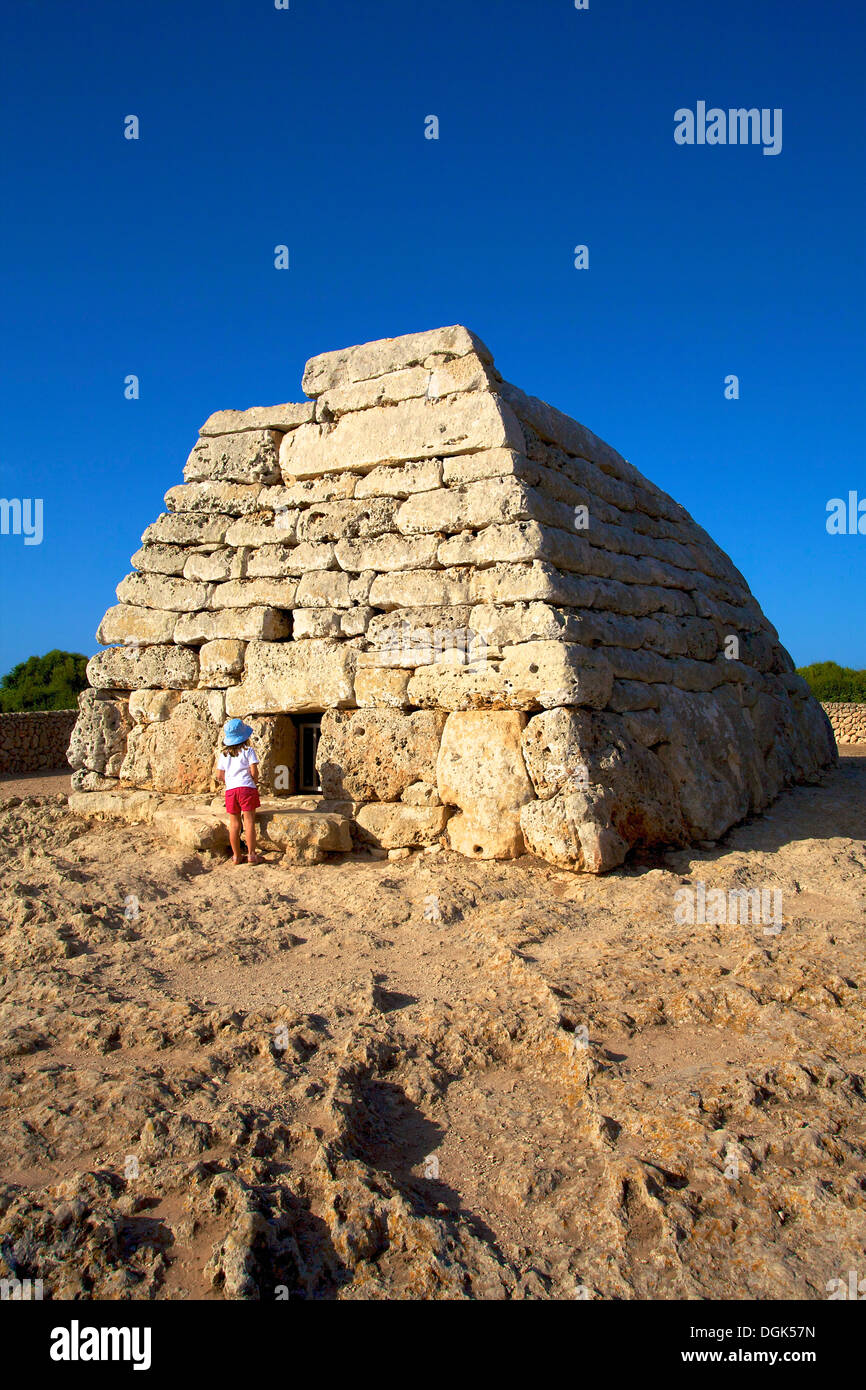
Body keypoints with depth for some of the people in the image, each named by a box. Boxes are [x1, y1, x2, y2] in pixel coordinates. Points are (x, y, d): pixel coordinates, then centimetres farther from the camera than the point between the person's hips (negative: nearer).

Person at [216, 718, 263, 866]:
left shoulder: (224, 753, 11)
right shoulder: (248, 750, -2)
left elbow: (220, 775, 9)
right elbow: (254, 771, -8)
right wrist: (255, 783, 10)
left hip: (230, 790, 4)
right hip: (246, 787, -4)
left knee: (234, 823, 7)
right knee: (249, 821, -2)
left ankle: (236, 855, 13)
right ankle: (251, 854, -4)